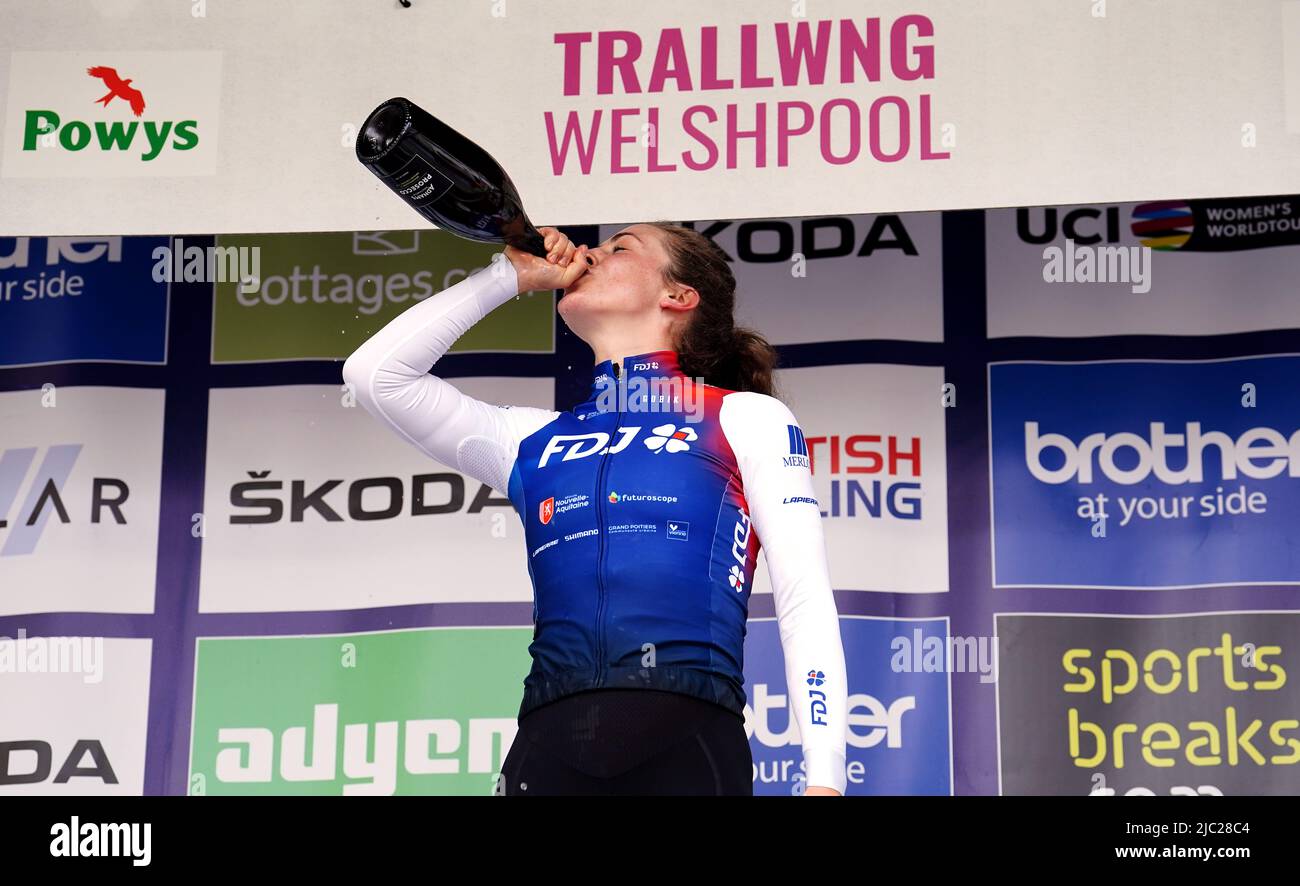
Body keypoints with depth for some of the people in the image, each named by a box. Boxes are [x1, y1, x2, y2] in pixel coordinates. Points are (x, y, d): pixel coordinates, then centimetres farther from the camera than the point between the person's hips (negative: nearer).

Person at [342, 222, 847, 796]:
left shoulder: (744, 416, 11)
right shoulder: (534, 441, 21)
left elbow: (807, 607, 4)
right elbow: (375, 373, 17)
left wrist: (823, 778, -6)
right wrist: (510, 275, 21)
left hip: (686, 742, -3)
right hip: (548, 744, 3)